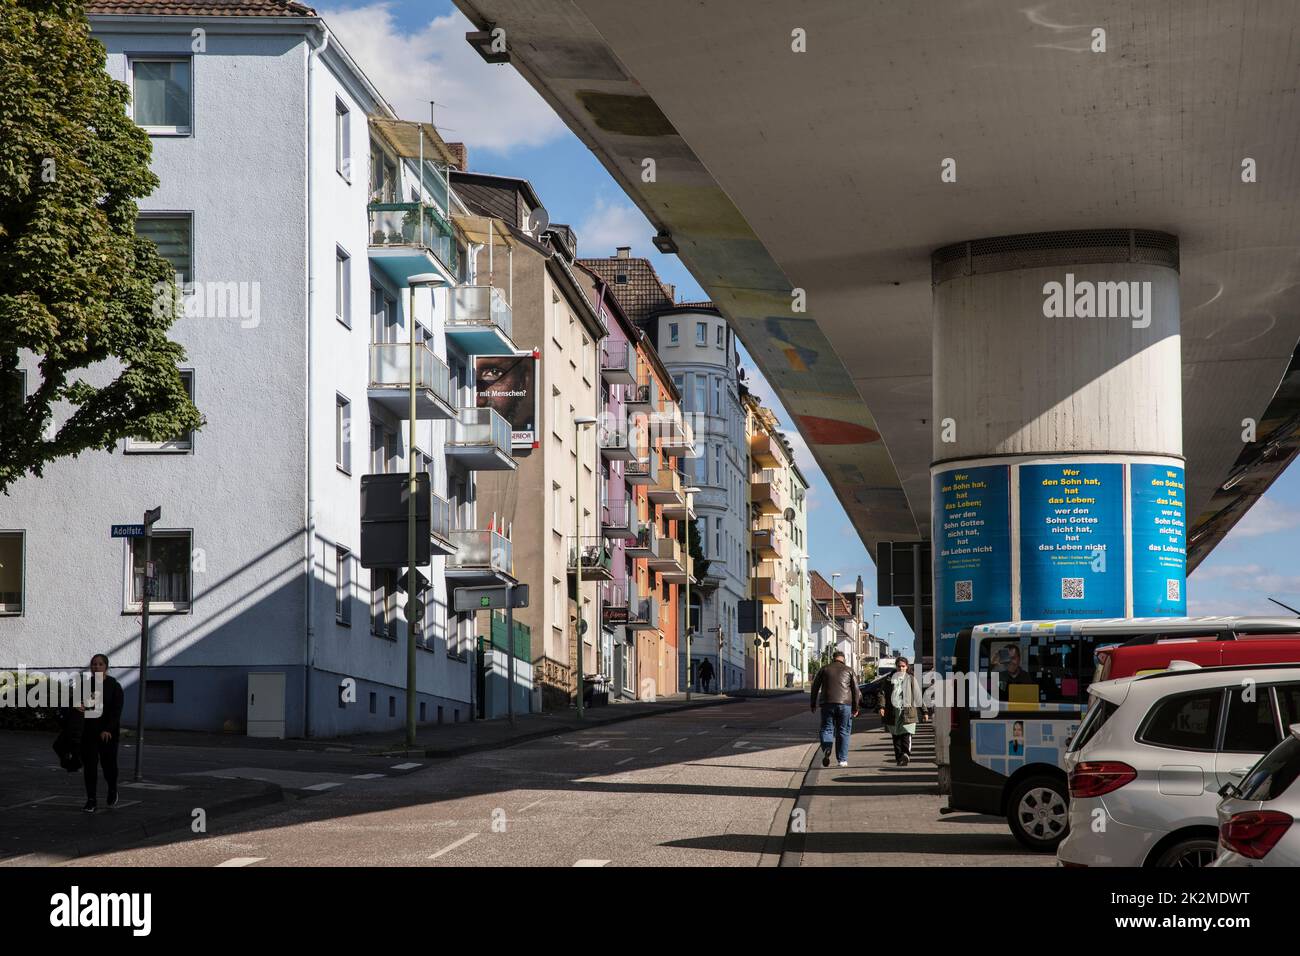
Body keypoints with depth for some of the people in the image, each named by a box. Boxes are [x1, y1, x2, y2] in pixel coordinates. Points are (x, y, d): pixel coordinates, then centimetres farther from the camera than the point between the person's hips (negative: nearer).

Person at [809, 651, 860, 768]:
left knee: (826, 729, 6)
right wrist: (855, 708, 7)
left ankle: (826, 749, -23)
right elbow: (856, 690, 4)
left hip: (827, 704, 0)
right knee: (843, 732, 8)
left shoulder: (824, 669, 10)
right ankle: (842, 759, 7)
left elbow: (815, 687, 8)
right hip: (845, 704, 0)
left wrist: (813, 705, 14)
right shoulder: (849, 670, 8)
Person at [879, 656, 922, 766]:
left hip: (907, 710, -2)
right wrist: (882, 706, -9)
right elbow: (883, 693, 5)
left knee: (906, 735, -7)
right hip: (893, 710, 2)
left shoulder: (911, 678, 9)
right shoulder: (891, 678, 10)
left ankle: (905, 755, -13)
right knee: (896, 736, -1)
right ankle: (899, 758, -3)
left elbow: (917, 695, 7)